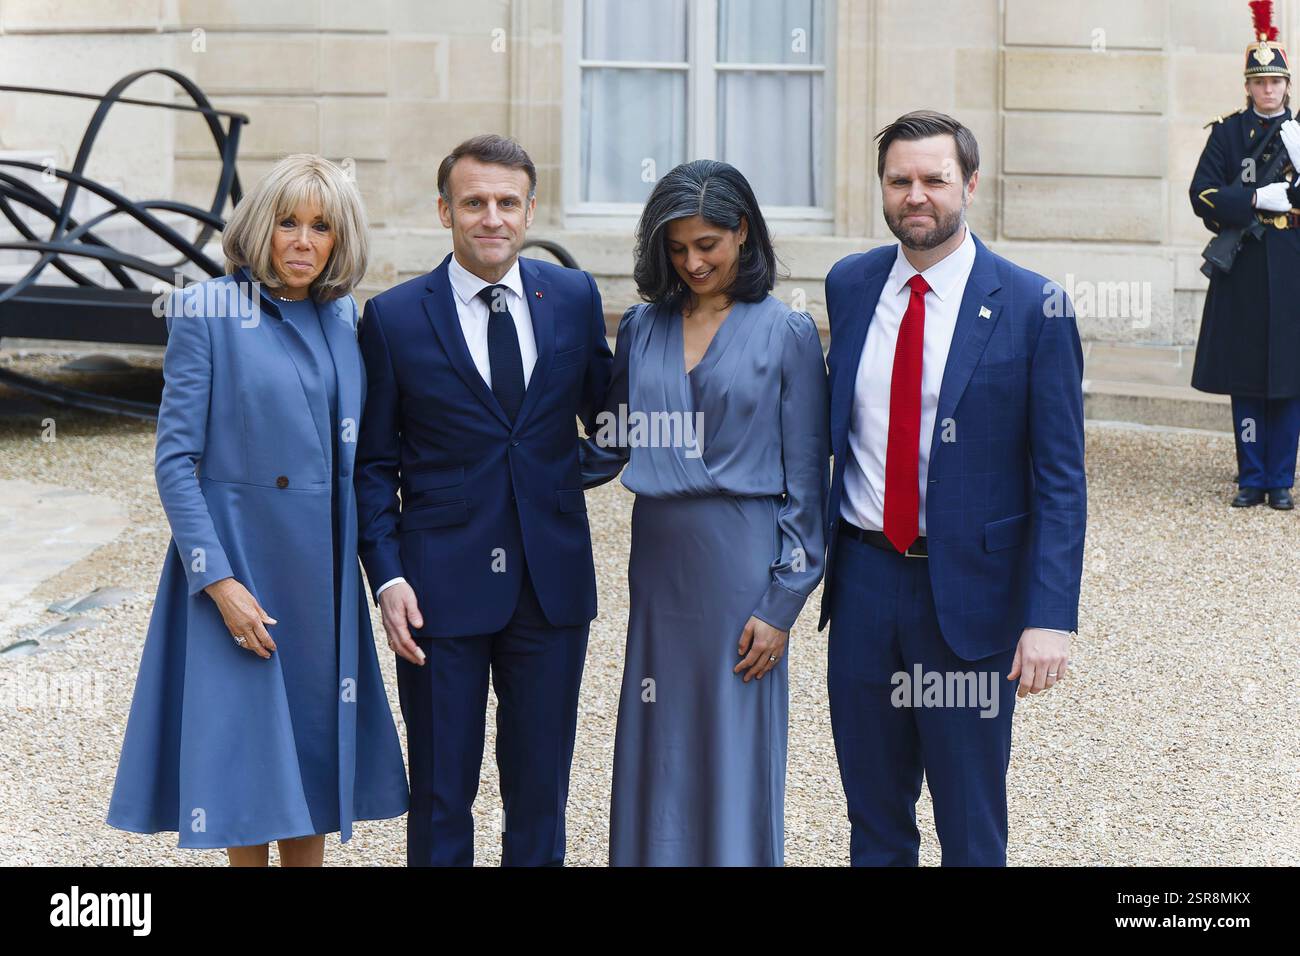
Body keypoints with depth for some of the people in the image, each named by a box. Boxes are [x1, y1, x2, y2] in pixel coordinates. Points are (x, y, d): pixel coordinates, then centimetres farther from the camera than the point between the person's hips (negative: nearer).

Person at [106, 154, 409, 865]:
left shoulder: (346, 318, 8)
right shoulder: (208, 312, -8)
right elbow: (174, 458, -10)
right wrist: (219, 580, -16)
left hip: (322, 569, 5)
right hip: (238, 564, -5)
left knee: (313, 746, 11)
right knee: (247, 744, 2)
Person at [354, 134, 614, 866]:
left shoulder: (575, 297, 3)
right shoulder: (395, 317, -3)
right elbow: (373, 463, 0)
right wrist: (387, 577, -10)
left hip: (553, 584, 2)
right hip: (442, 586, -2)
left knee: (541, 791, 13)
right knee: (441, 797, 9)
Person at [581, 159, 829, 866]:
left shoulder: (787, 334, -2)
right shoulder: (642, 327, 9)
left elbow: (804, 483, -4)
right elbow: (608, 444, 17)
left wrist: (782, 605, -8)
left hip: (742, 565, -4)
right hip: (659, 562, 4)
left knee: (735, 754, 2)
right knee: (657, 755, 9)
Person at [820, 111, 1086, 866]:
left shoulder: (1033, 306, -9)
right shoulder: (850, 285, 4)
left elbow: (1059, 479, -10)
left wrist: (1050, 616, -17)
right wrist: (816, 548, 6)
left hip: (970, 589, -4)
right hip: (863, 577, 4)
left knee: (972, 829, 9)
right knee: (873, 813, 16)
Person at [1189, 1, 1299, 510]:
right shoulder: (1227, 132, 5)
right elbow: (1202, 195, -3)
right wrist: (1256, 199, -15)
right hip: (1243, 272, -1)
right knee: (1246, 379, 2)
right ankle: (1252, 479, 11)